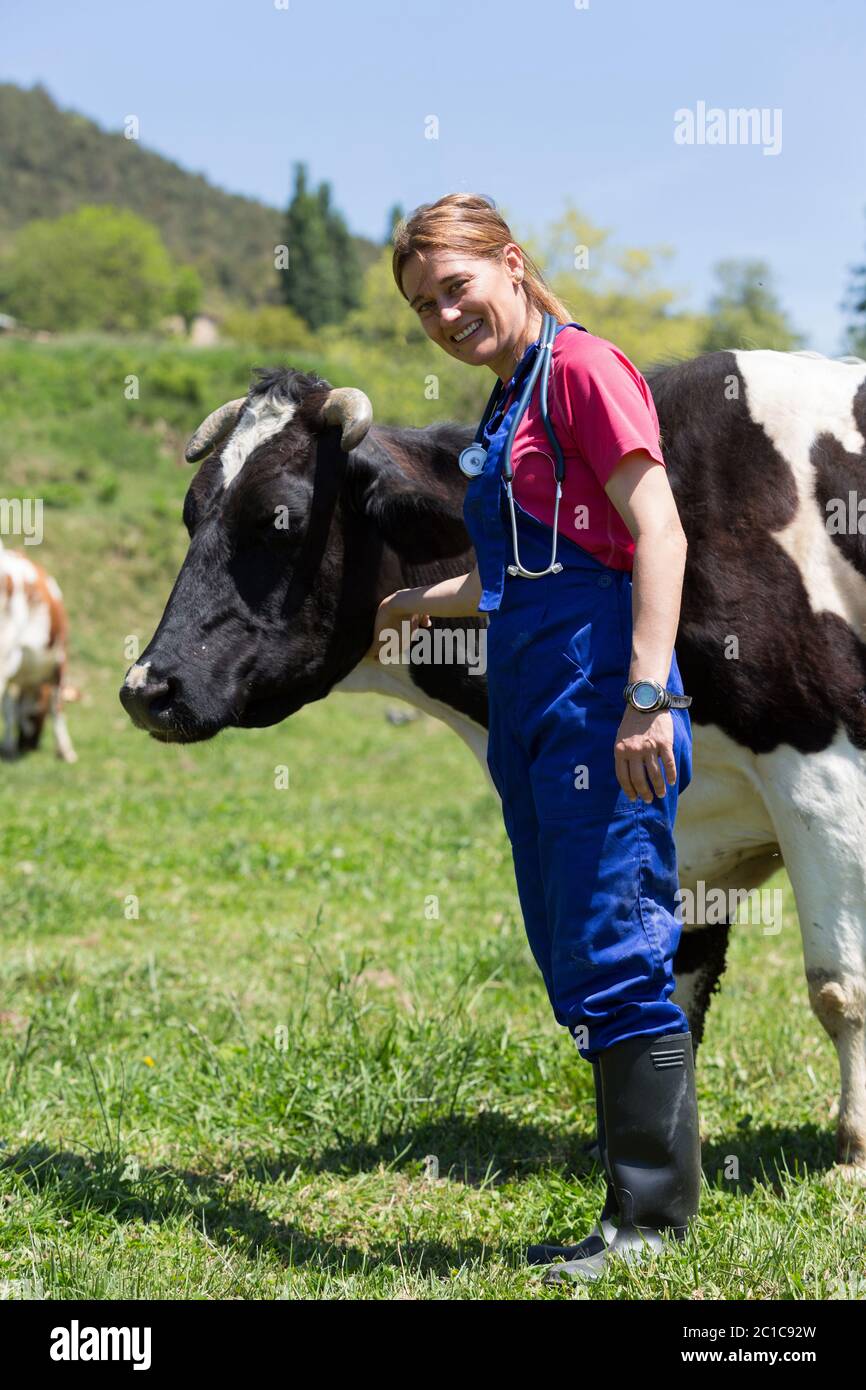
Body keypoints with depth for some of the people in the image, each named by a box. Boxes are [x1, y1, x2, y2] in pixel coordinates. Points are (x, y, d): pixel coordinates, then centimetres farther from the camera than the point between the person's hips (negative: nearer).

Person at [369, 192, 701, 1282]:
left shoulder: (582, 365, -6)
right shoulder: (509, 400, 20)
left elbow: (659, 534, -15)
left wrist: (648, 697, -23)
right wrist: (414, 608, 47)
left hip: (596, 695, -10)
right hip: (530, 706, 10)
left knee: (613, 960, -8)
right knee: (574, 968, 10)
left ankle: (653, 1218, -1)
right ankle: (642, 1204, 17)